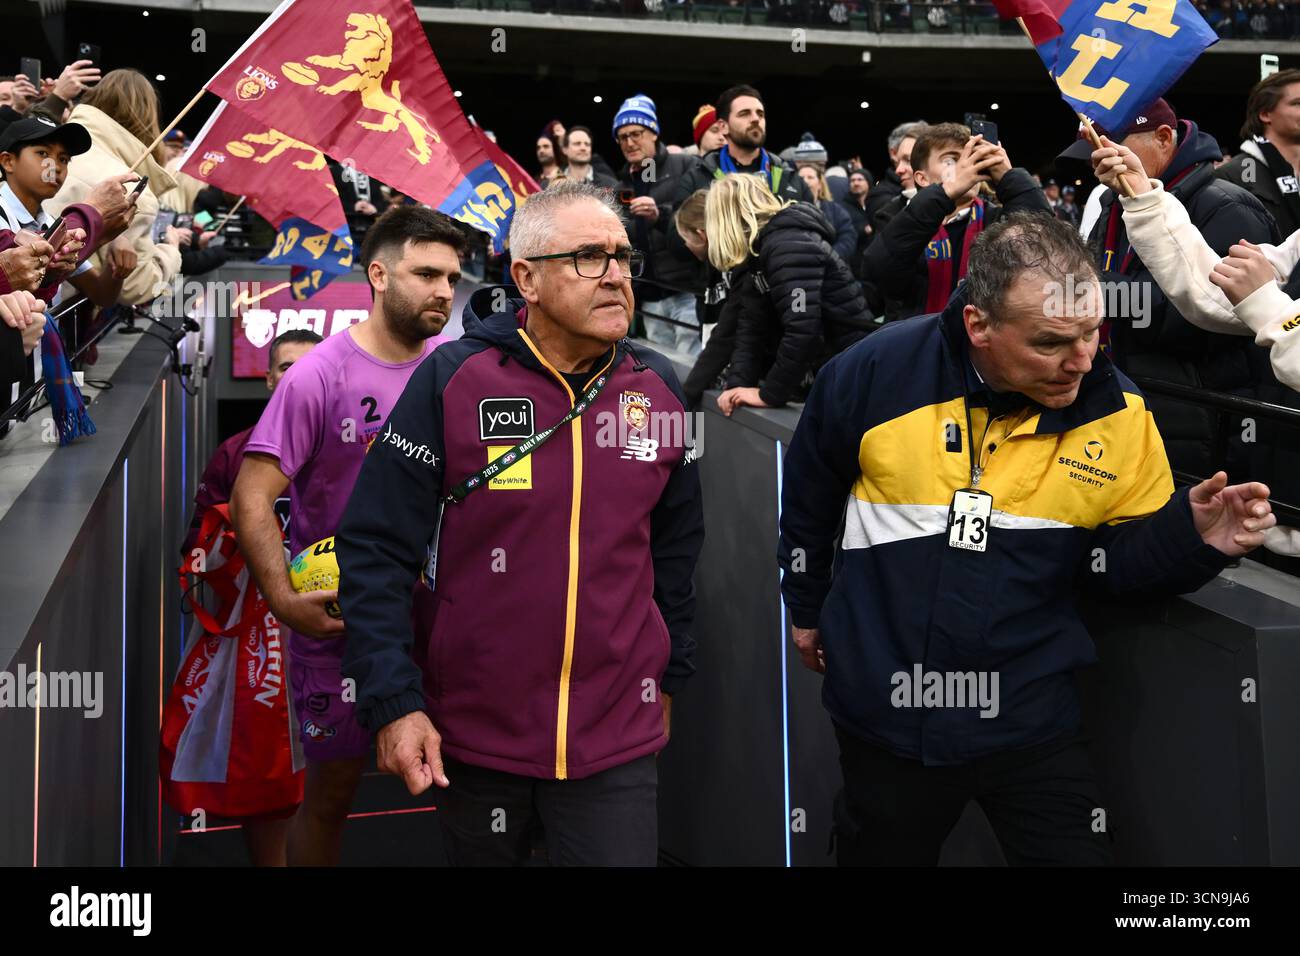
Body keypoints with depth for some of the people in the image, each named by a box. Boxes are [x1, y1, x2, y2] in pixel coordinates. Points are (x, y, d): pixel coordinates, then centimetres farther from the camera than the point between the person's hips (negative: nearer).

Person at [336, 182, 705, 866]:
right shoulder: (453, 380, -10)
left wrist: (669, 676, 16)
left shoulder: (657, 389, 1)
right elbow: (376, 549, -10)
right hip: (472, 736, -1)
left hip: (619, 738, 2)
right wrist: (393, 704, -14)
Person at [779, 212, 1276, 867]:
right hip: (886, 711, 0)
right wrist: (807, 608, 16)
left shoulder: (1116, 409, -9)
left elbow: (1118, 560, 0)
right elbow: (809, 497, 5)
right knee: (883, 852, 20)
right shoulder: (876, 372, -13)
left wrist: (1190, 535, -20)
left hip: (1030, 720, 0)